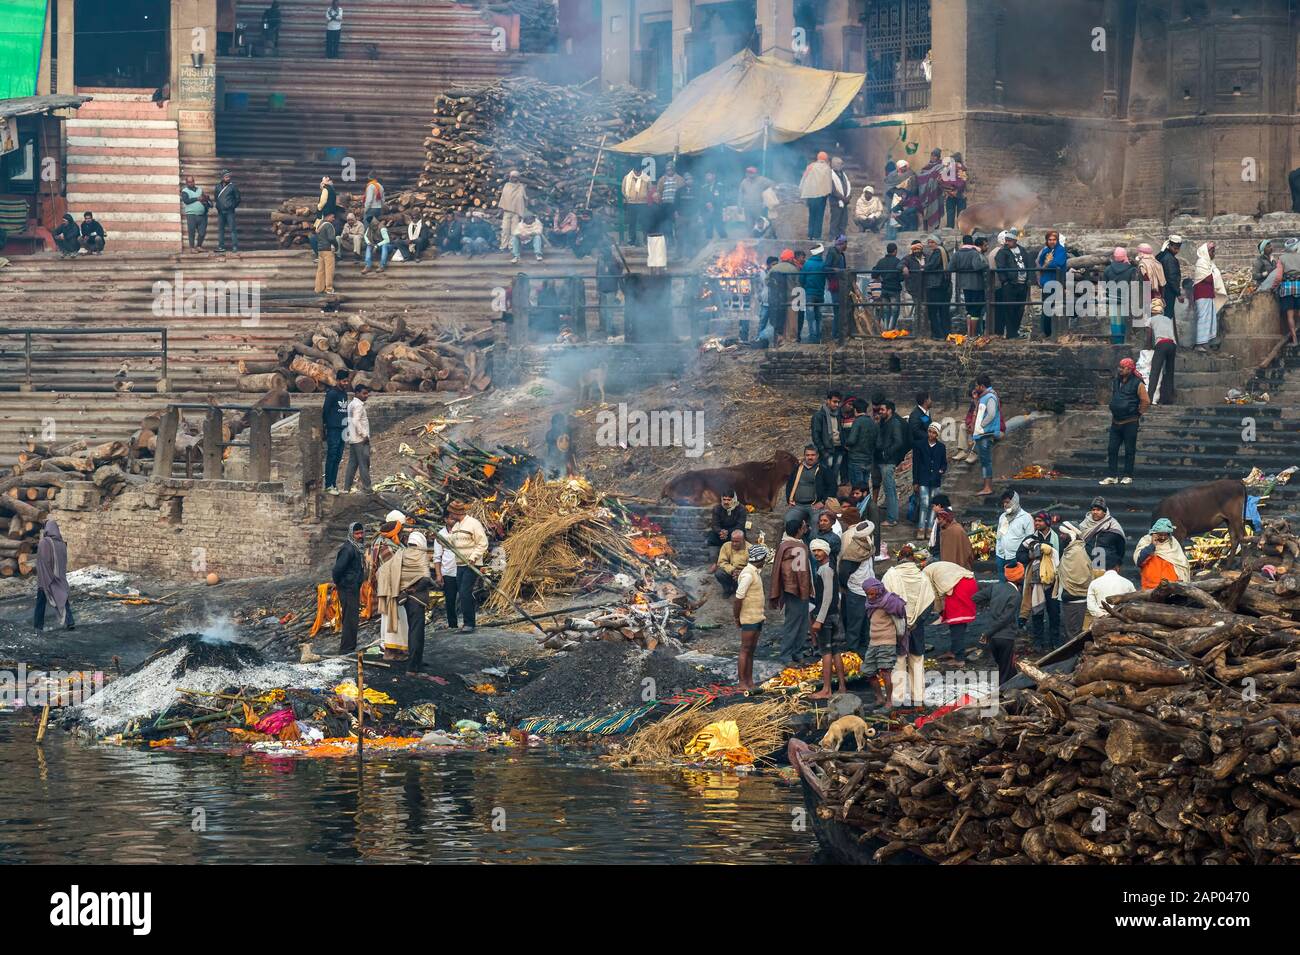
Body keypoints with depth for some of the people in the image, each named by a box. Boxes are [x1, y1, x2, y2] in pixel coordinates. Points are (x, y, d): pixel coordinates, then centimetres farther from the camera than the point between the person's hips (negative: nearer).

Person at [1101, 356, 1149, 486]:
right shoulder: (1116, 382, 10)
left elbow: (1146, 402, -8)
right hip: (1116, 422, 6)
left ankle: (1128, 476, 8)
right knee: (1112, 449, 3)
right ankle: (1112, 475, 6)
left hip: (1130, 423, -6)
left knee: (1129, 450, 1)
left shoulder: (1138, 384, -9)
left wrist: (1138, 413, -3)